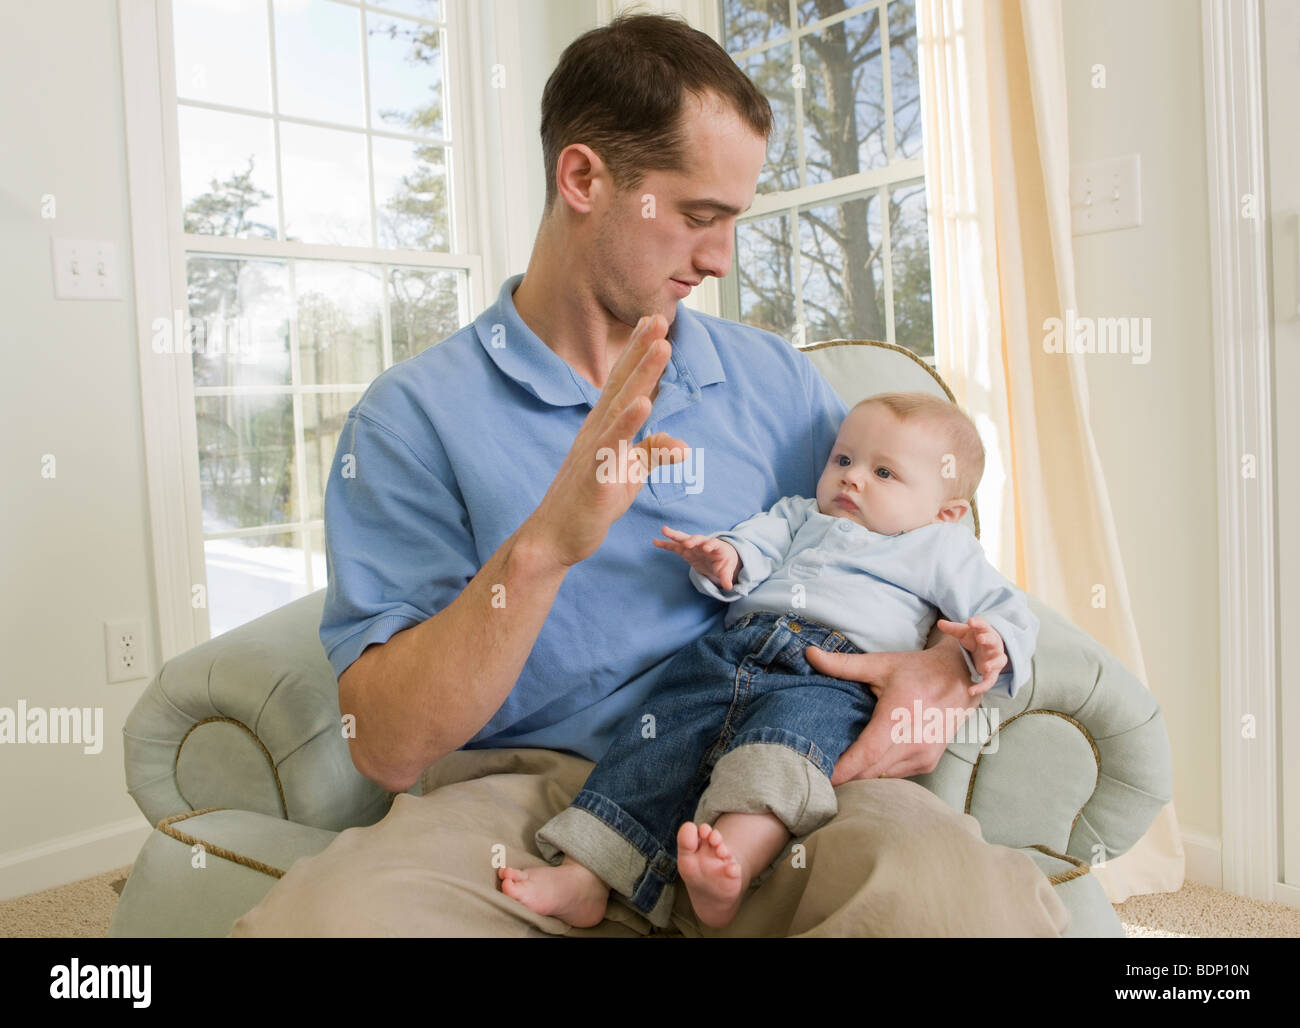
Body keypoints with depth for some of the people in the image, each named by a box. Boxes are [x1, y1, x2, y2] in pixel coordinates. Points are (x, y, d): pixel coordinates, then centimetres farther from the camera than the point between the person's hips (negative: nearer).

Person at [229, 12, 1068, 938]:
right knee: (323, 914, -32)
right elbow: (387, 749, -9)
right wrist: (541, 548, -24)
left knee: (977, 899, -29)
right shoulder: (413, 415, -2)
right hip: (517, 791, -1)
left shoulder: (778, 382, 9)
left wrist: (944, 669, -7)